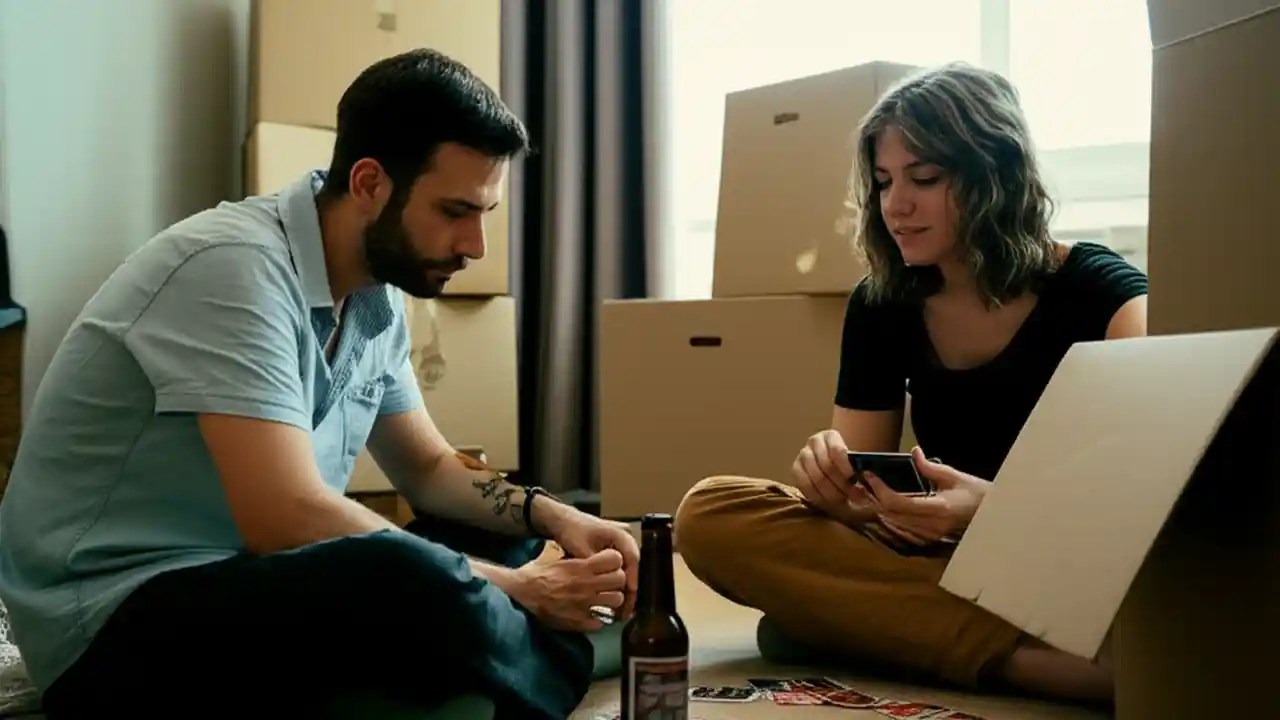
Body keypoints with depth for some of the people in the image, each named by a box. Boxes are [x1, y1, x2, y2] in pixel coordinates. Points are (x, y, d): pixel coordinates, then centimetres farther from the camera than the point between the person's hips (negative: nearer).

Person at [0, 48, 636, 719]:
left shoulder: (375, 296, 4)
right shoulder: (237, 266, -22)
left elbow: (429, 469, 16)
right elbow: (286, 517, -29)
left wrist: (552, 516, -4)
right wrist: (516, 588, -21)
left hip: (246, 578, 9)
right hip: (119, 620, -8)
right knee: (413, 580, -32)